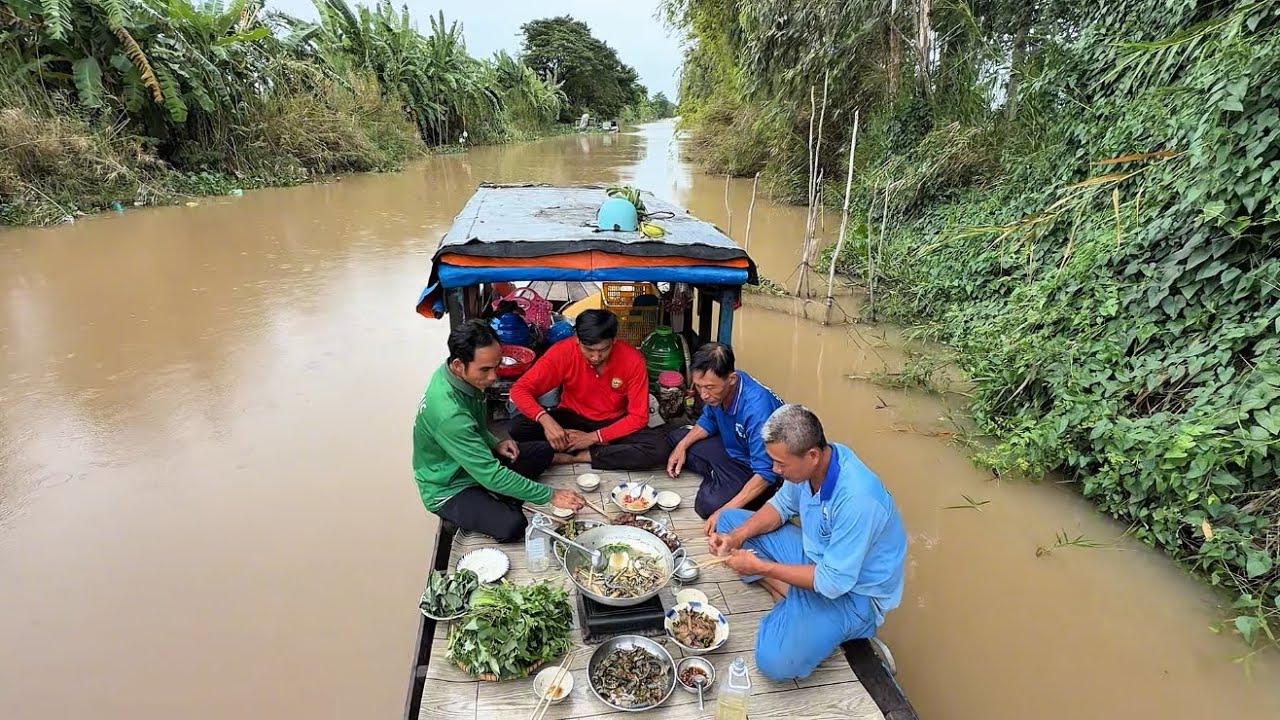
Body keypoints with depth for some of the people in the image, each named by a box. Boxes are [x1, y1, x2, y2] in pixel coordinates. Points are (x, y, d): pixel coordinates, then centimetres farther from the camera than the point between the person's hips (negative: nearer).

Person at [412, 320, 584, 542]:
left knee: (543, 451, 5)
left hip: (473, 462, 8)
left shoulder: (458, 376, -10)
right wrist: (550, 496, -29)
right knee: (512, 525, -30)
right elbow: (491, 476, -34)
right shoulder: (448, 413, -37)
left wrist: (494, 443, -6)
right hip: (449, 489, -8)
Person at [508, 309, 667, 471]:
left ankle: (573, 457, -19)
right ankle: (603, 450, -17)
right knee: (518, 427, -27)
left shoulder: (632, 360, -23)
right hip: (573, 418, 1)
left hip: (614, 423, 0)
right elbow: (520, 390, -22)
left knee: (658, 448, -30)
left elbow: (639, 416, -18)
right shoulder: (563, 352, -22)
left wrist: (593, 437, -26)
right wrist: (545, 420, -40)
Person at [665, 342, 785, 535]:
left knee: (709, 504, -29)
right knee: (675, 439, 10)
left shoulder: (757, 408, -37)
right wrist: (682, 446, -4)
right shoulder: (717, 390, -13)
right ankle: (718, 479, 2)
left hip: (754, 470, -8)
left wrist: (726, 511, -38)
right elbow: (708, 422, 11)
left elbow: (766, 473, -35)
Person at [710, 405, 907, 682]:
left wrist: (762, 567, -23)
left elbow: (833, 583, -28)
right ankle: (790, 596, -4)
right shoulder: (812, 462, -13)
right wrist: (738, 536, -10)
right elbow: (782, 505, 5)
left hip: (852, 590, -8)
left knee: (775, 662, -28)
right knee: (729, 521, 5)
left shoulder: (857, 500, -36)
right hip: (813, 555, 8)